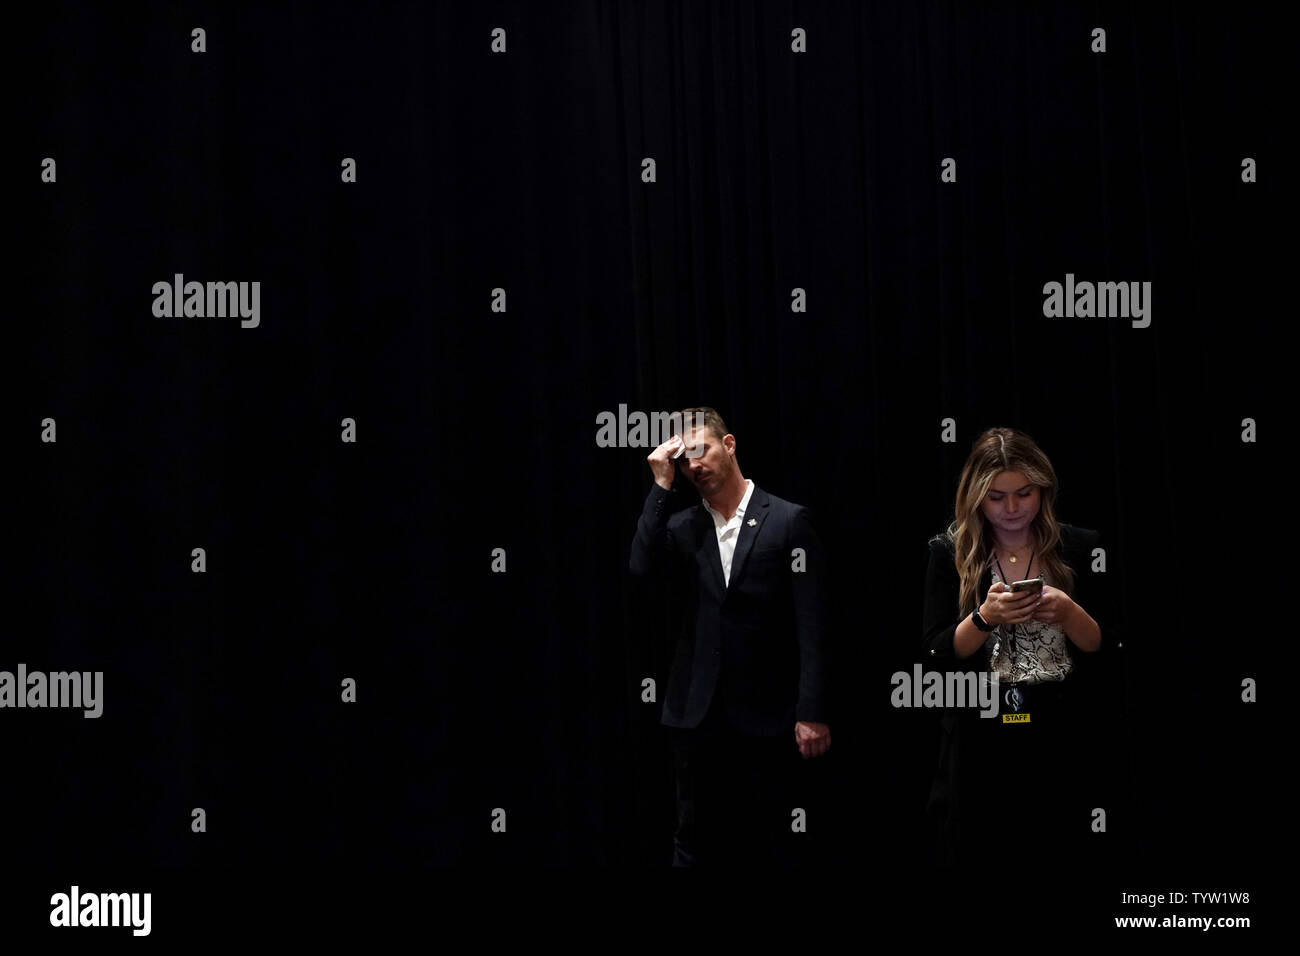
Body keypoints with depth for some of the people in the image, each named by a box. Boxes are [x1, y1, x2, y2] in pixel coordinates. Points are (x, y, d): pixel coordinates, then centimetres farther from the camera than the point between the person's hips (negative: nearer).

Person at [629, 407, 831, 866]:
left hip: (767, 713, -3)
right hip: (697, 711, 3)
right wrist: (662, 484, -10)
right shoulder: (680, 526, 8)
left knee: (778, 843, 5)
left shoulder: (788, 520, -3)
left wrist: (812, 713, -11)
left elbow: (811, 625, -6)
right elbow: (642, 567, -13)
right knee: (695, 839, 9)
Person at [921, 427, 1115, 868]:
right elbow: (937, 657, -1)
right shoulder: (950, 553, 2)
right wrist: (985, 618, -18)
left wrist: (1068, 613, -18)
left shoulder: (1080, 548, 2)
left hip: (1062, 744, 0)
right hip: (980, 745, 0)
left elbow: (1106, 649, 1)